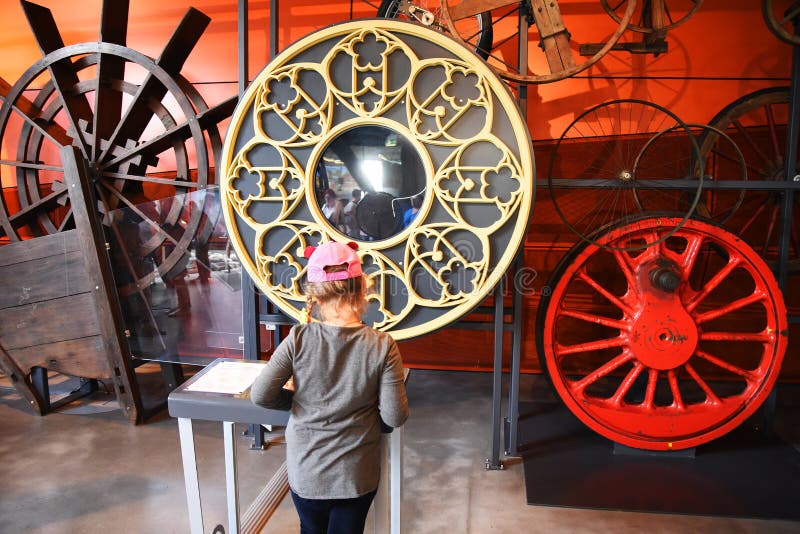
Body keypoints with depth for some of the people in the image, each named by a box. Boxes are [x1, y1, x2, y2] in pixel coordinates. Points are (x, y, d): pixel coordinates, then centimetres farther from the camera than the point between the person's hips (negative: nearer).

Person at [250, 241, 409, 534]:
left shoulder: (298, 339, -17)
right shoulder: (382, 346, -18)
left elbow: (260, 395, -13)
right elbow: (395, 417, -15)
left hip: (305, 472, 1)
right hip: (356, 476, 0)